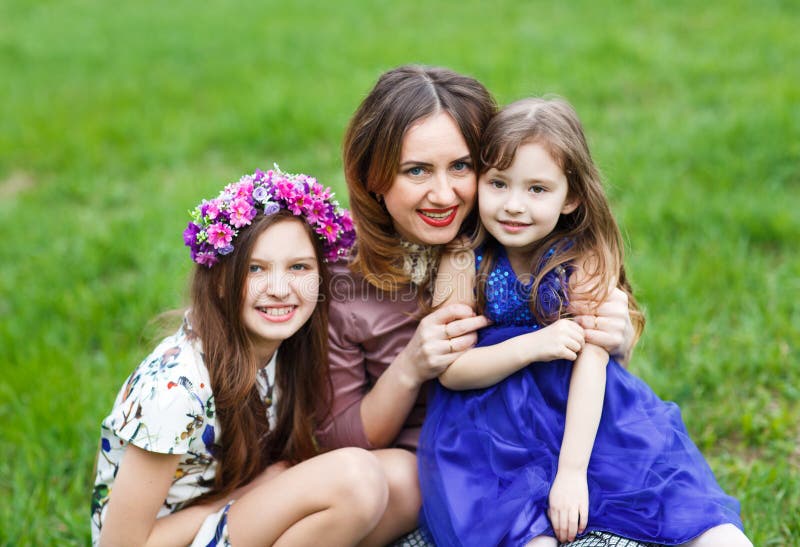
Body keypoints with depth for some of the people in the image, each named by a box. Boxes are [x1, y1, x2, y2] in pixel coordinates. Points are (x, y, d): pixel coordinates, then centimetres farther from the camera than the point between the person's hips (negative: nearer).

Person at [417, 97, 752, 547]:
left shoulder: (588, 261, -7)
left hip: (585, 415, 1)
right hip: (491, 421, 0)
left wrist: (572, 471, -24)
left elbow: (591, 361, -16)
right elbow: (449, 370, -8)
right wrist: (531, 346, -24)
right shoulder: (465, 259, -6)